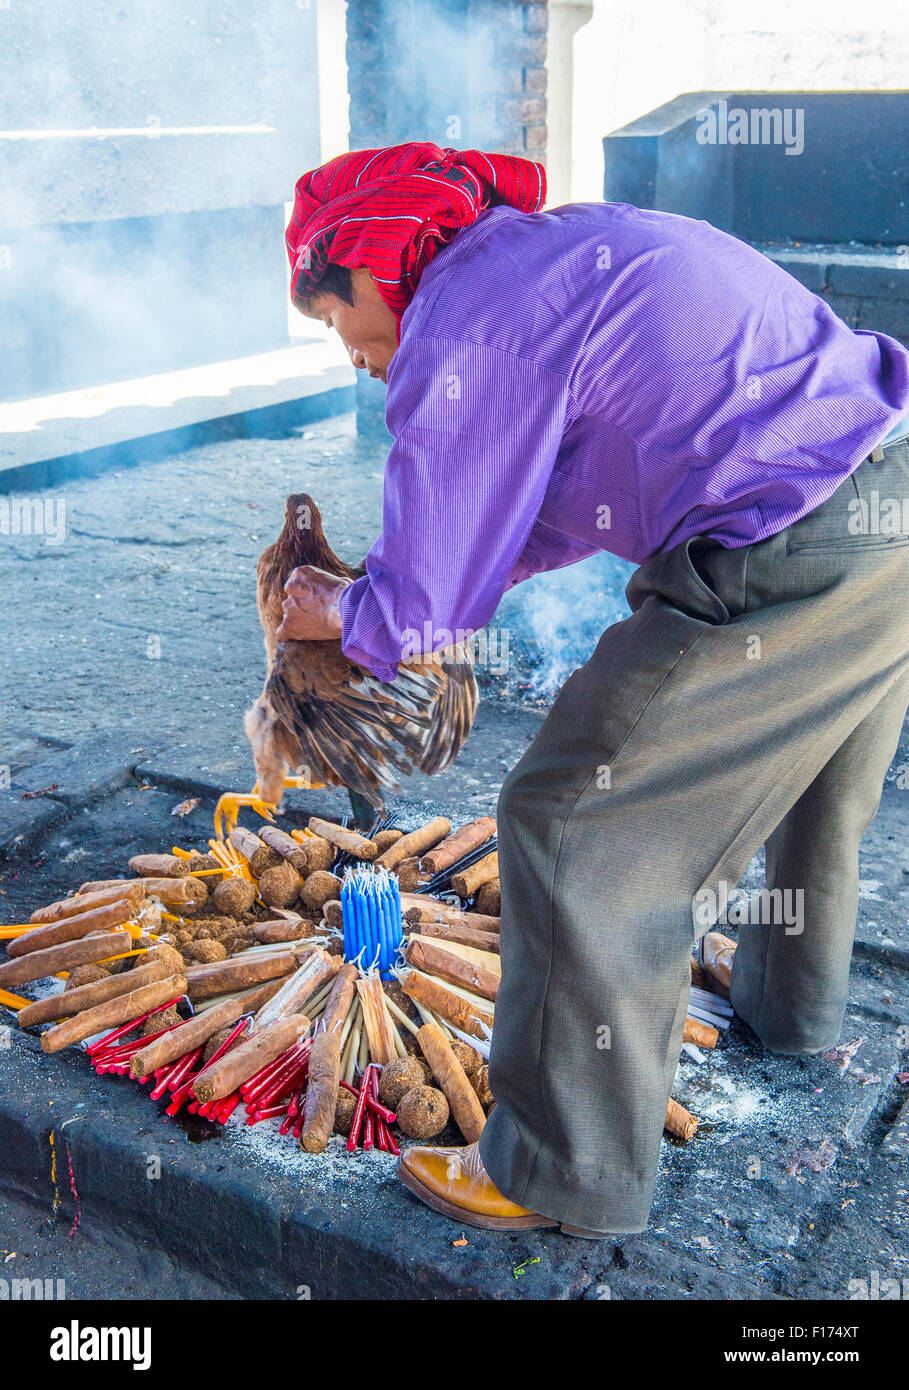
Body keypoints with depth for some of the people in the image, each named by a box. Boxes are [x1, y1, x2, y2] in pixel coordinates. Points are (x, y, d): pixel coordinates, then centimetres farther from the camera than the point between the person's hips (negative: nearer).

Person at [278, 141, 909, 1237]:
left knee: (576, 826, 0)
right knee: (814, 776, 31)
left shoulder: (456, 333, -9)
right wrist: (407, 585, 30)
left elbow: (419, 615, -6)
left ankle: (571, 1175, 14)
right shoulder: (567, 241, 21)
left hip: (800, 563, -10)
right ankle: (794, 997, 57)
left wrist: (335, 613, 16)